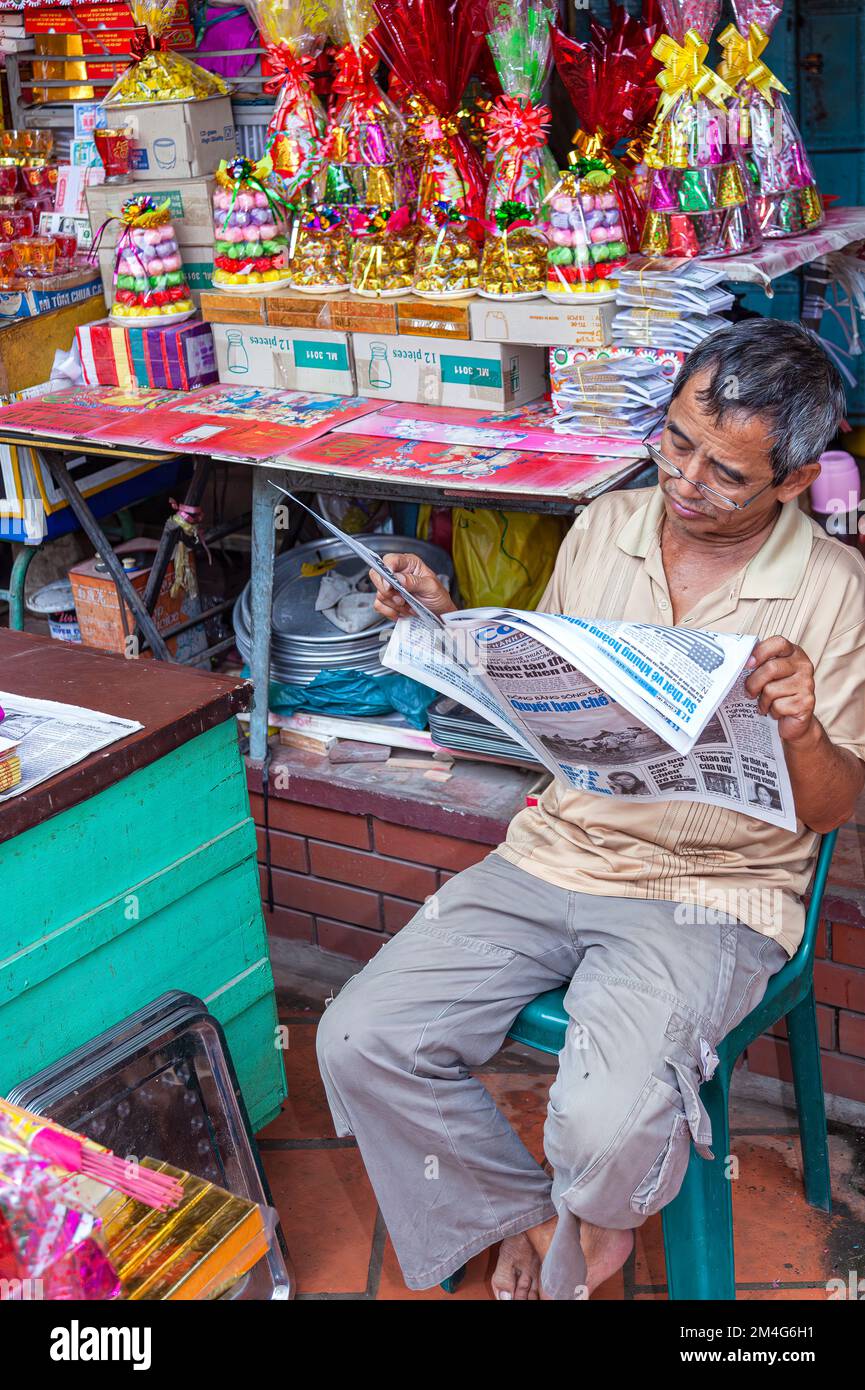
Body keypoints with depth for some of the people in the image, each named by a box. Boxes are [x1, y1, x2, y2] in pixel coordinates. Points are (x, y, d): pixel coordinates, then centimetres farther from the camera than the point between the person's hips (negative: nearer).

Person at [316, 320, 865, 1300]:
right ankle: (527, 1219, 14)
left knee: (607, 1127, -29)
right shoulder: (603, 528, 6)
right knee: (359, 1041, -10)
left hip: (710, 894, -4)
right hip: (556, 853, 5)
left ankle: (593, 1224, 12)